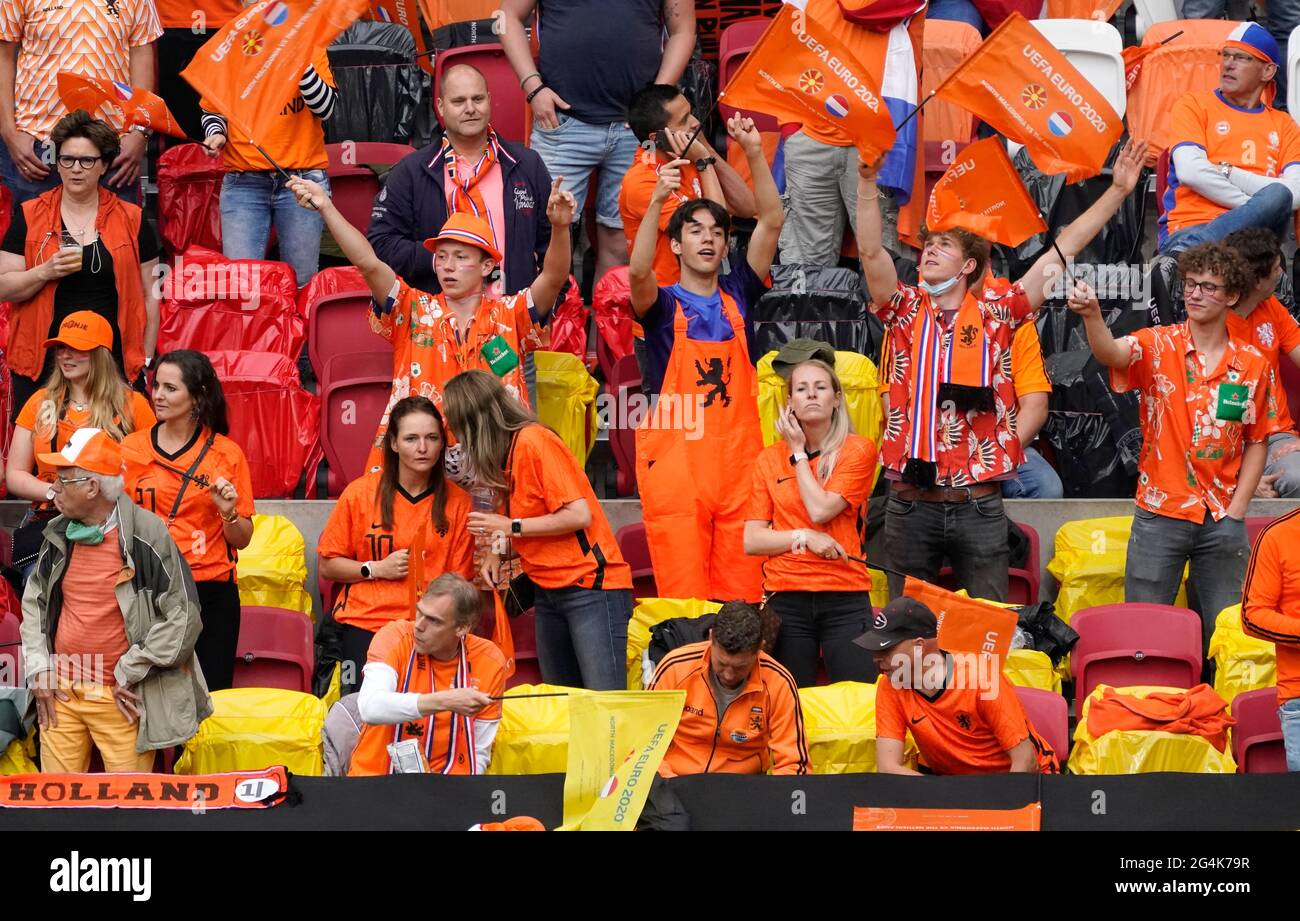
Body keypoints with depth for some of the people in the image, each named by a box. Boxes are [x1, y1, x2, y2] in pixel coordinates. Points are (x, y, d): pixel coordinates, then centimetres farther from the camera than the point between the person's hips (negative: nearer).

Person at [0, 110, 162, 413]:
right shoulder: (29, 217, 7)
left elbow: (149, 296, 10)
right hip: (43, 363, 0)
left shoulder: (131, 220, 8)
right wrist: (45, 272, -14)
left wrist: (145, 360, 6)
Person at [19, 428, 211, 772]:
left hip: (120, 698, -5)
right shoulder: (58, 535, 7)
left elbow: (183, 618, -10)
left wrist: (129, 674, -8)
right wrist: (38, 668, 9)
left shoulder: (147, 536, -12)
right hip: (61, 692, 5)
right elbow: (34, 601, 20)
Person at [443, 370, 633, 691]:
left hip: (590, 586, -9)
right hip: (549, 590, 9)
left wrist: (511, 527, -12)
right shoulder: (510, 449, 12)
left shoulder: (534, 441, -13)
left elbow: (579, 515, -19)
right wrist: (498, 548, -4)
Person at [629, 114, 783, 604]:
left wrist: (754, 153, -7)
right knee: (682, 592, -6)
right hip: (674, 462, -3)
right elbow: (639, 271, -19)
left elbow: (772, 221, 3)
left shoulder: (738, 295, 12)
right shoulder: (662, 303, 4)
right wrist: (657, 200, -32)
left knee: (742, 590, 2)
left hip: (738, 462, 3)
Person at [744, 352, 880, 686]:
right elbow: (751, 541, 5)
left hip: (845, 598, -2)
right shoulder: (769, 459, 9)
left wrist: (798, 452, -1)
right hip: (786, 598, 2)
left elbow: (820, 510, -11)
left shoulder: (858, 451, 2)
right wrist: (804, 538, -10)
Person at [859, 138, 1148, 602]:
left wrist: (1117, 190, 2)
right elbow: (871, 252, -8)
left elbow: (1063, 249, 4)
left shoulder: (994, 313, 6)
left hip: (979, 505, 0)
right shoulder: (906, 312, 7)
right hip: (911, 504, 0)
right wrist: (868, 181, -19)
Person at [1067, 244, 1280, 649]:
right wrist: (1092, 315, -46)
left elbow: (1257, 441, 9)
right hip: (1160, 514, -2)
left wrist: (1236, 510, 0)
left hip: (1222, 519, 2)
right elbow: (1112, 353, -25)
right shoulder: (1158, 345, -3)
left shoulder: (1253, 364, 4)